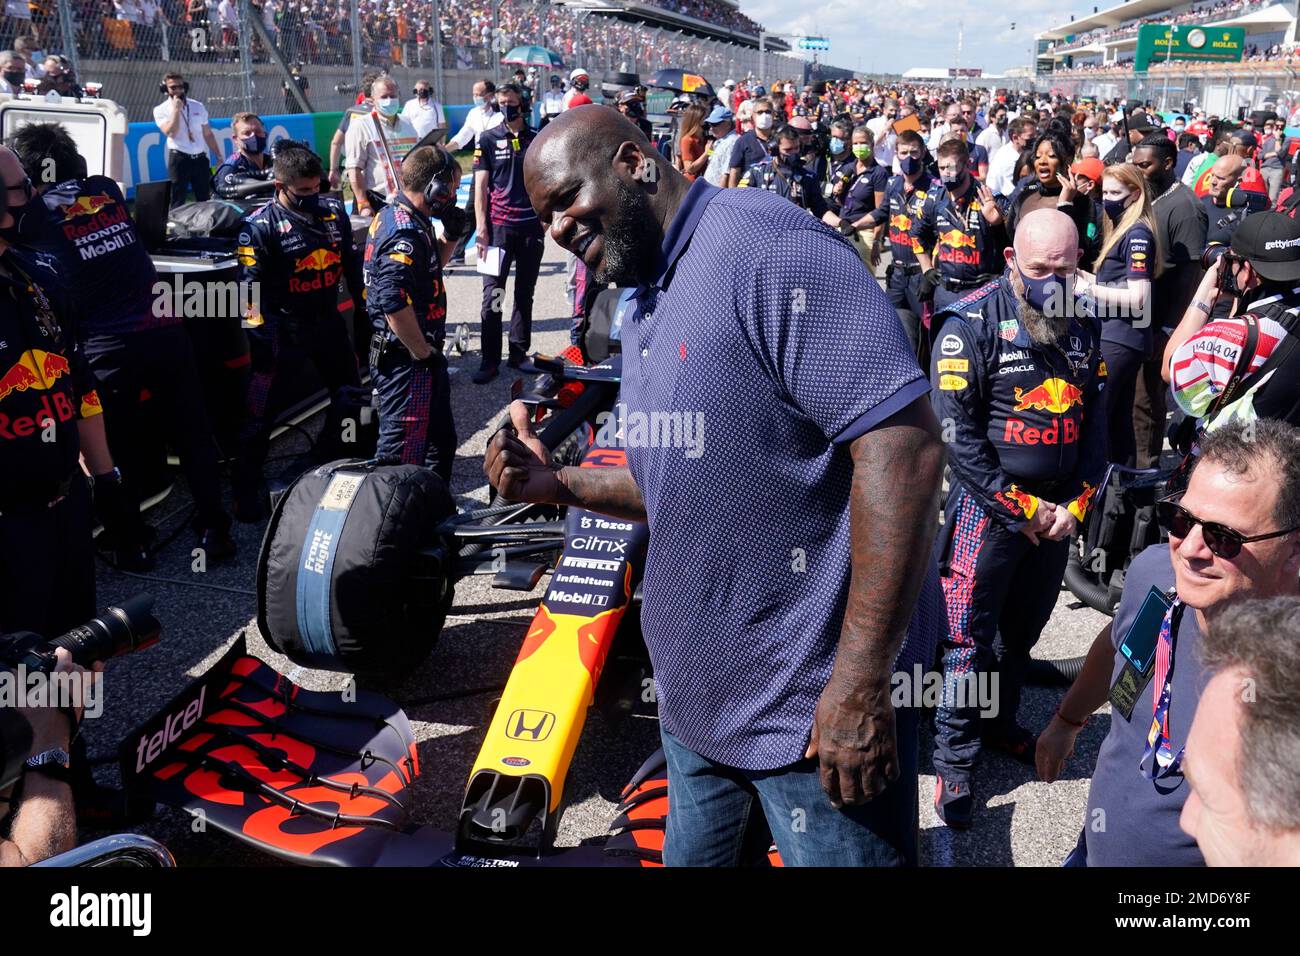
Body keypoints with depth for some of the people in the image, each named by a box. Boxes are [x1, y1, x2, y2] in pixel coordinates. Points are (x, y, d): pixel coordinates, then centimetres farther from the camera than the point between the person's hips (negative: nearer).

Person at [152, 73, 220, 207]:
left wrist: (218, 157, 12)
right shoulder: (161, 110, 0)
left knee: (205, 201, 7)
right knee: (178, 203, -4)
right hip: (179, 159, -4)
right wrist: (176, 110, -14)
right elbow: (171, 133, -15)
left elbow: (207, 134, 15)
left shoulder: (198, 106, 11)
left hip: (200, 158, 4)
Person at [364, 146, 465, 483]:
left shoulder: (392, 216, 10)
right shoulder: (406, 234, -22)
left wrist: (450, 236, 8)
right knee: (401, 454, -2)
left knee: (441, 439, 24)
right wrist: (424, 355, -20)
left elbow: (429, 271, 23)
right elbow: (395, 303, -31)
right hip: (407, 362, -11)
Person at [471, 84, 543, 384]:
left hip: (532, 226, 3)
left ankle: (519, 353, 21)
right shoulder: (488, 139, 2)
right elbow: (480, 186, -1)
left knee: (524, 295, 10)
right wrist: (481, 229, -8)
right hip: (499, 226, -2)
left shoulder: (536, 140, 8)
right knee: (493, 295, -5)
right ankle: (490, 361, 0)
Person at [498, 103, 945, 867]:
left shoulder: (764, 245, -19)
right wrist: (558, 484, 5)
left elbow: (904, 444, -26)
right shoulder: (646, 309, 11)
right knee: (698, 855, 23)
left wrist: (861, 683, -25)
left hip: (817, 701, -9)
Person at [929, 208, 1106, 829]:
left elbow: (1096, 423, 10)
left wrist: (1076, 504, -2)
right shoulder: (973, 322, -14)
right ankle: (955, 762, 11)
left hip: (1058, 512, 6)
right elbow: (957, 433, -18)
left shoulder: (1084, 325, 5)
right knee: (970, 638, -2)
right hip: (988, 507, -5)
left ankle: (999, 722, 39)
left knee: (1024, 629, 19)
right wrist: (1022, 509, -15)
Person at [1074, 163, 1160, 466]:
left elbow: (1137, 298, -20)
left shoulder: (1138, 235, -12)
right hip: (1116, 337, 10)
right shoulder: (1121, 230, 18)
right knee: (1118, 420, 14)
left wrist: (1087, 288, -17)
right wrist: (1083, 275, 9)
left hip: (1119, 340, -10)